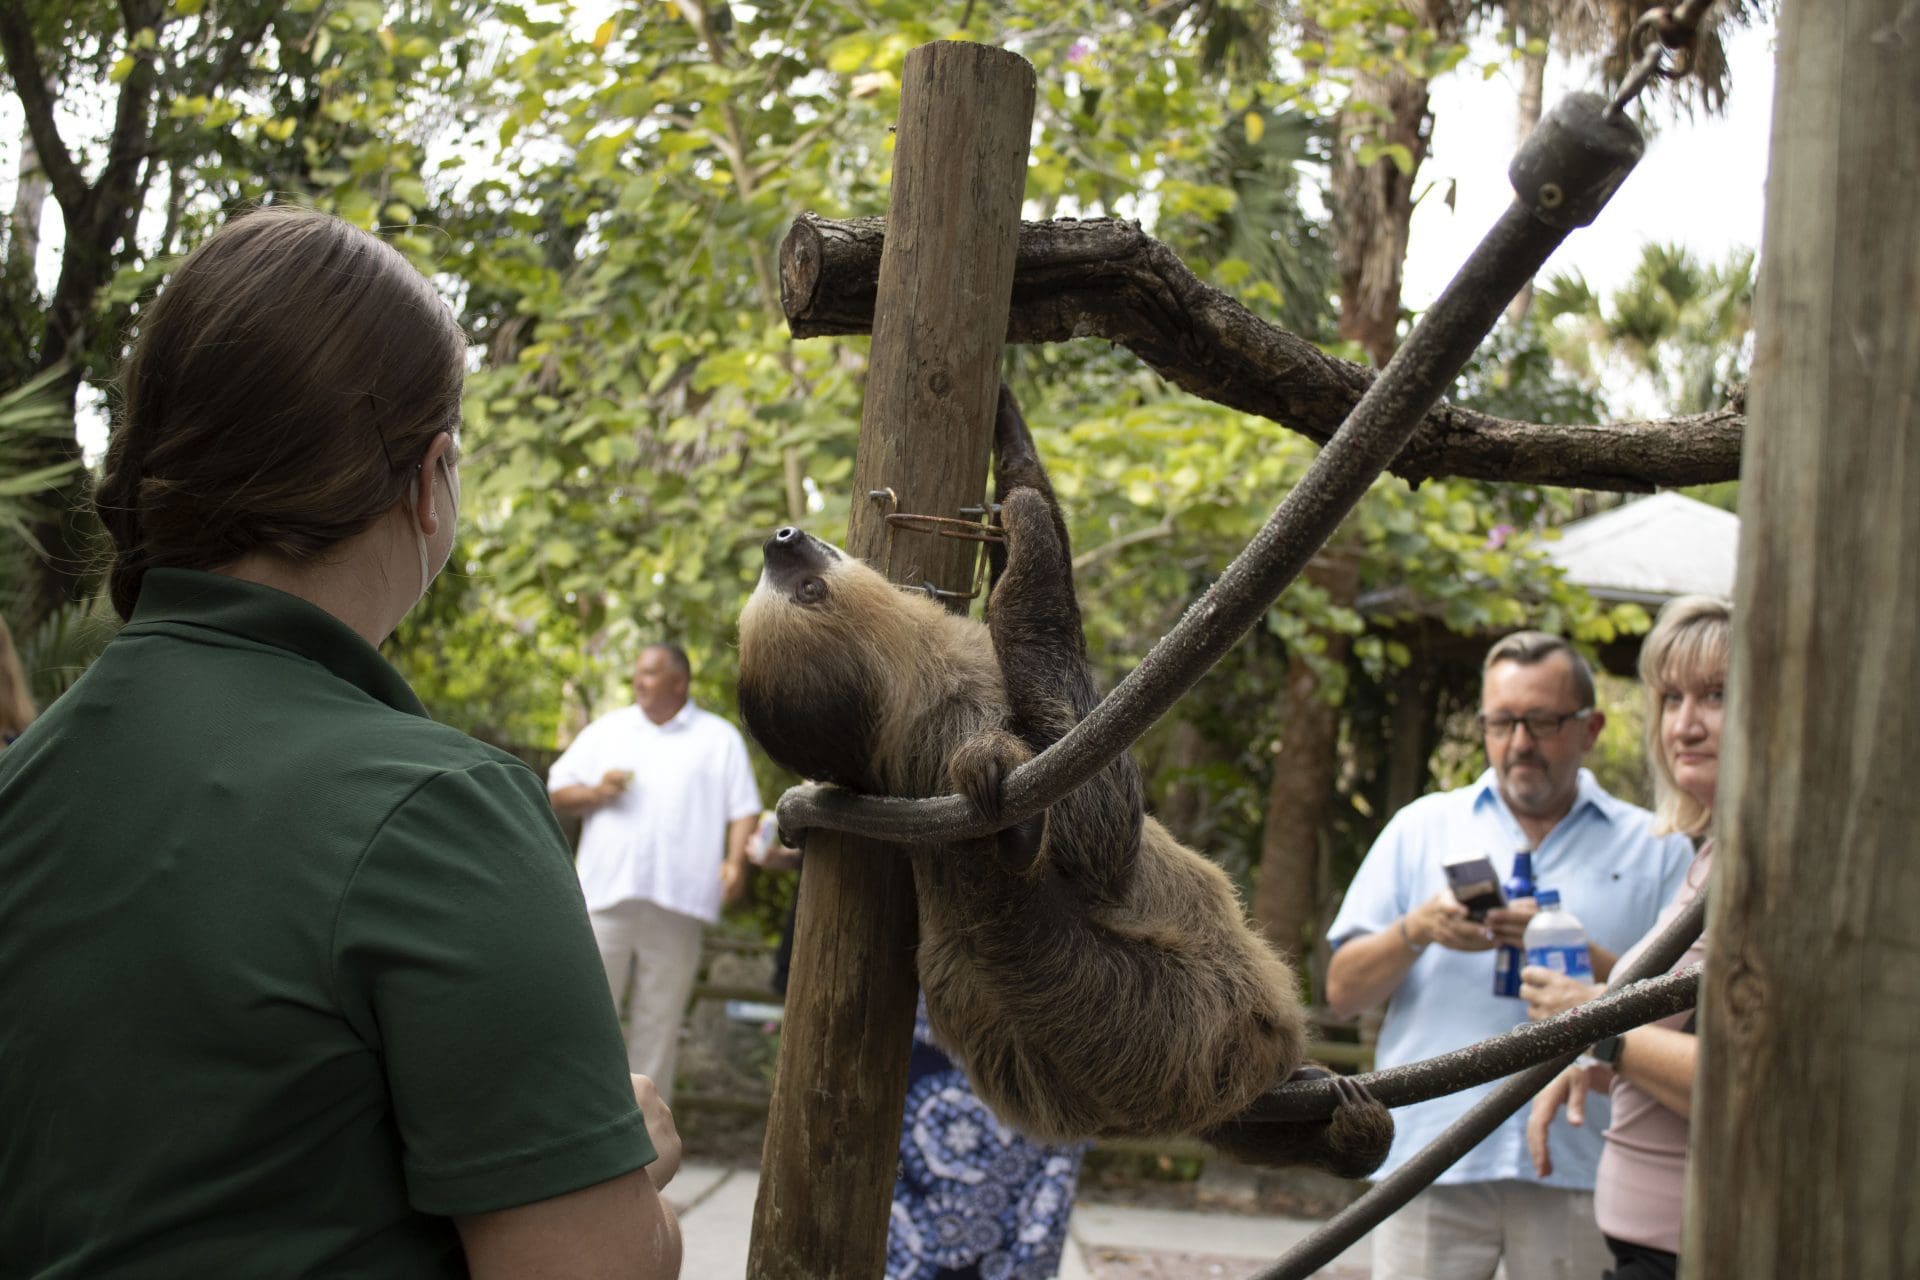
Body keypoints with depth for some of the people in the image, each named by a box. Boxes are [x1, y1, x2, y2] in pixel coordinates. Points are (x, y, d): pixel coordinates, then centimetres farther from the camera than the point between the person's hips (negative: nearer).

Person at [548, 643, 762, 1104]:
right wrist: (596, 792, -5)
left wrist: (735, 861, -11)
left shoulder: (719, 738, 11)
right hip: (608, 893, 1)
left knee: (660, 1017, 3)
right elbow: (557, 791, 15)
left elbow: (743, 808, 5)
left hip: (677, 901, -1)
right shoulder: (607, 730, 16)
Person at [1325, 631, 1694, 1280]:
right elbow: (1342, 992, 7)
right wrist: (1416, 932, -11)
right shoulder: (1421, 827, 12)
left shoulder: (1656, 849, 9)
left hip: (1577, 1169, 0)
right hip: (1430, 1157, 1)